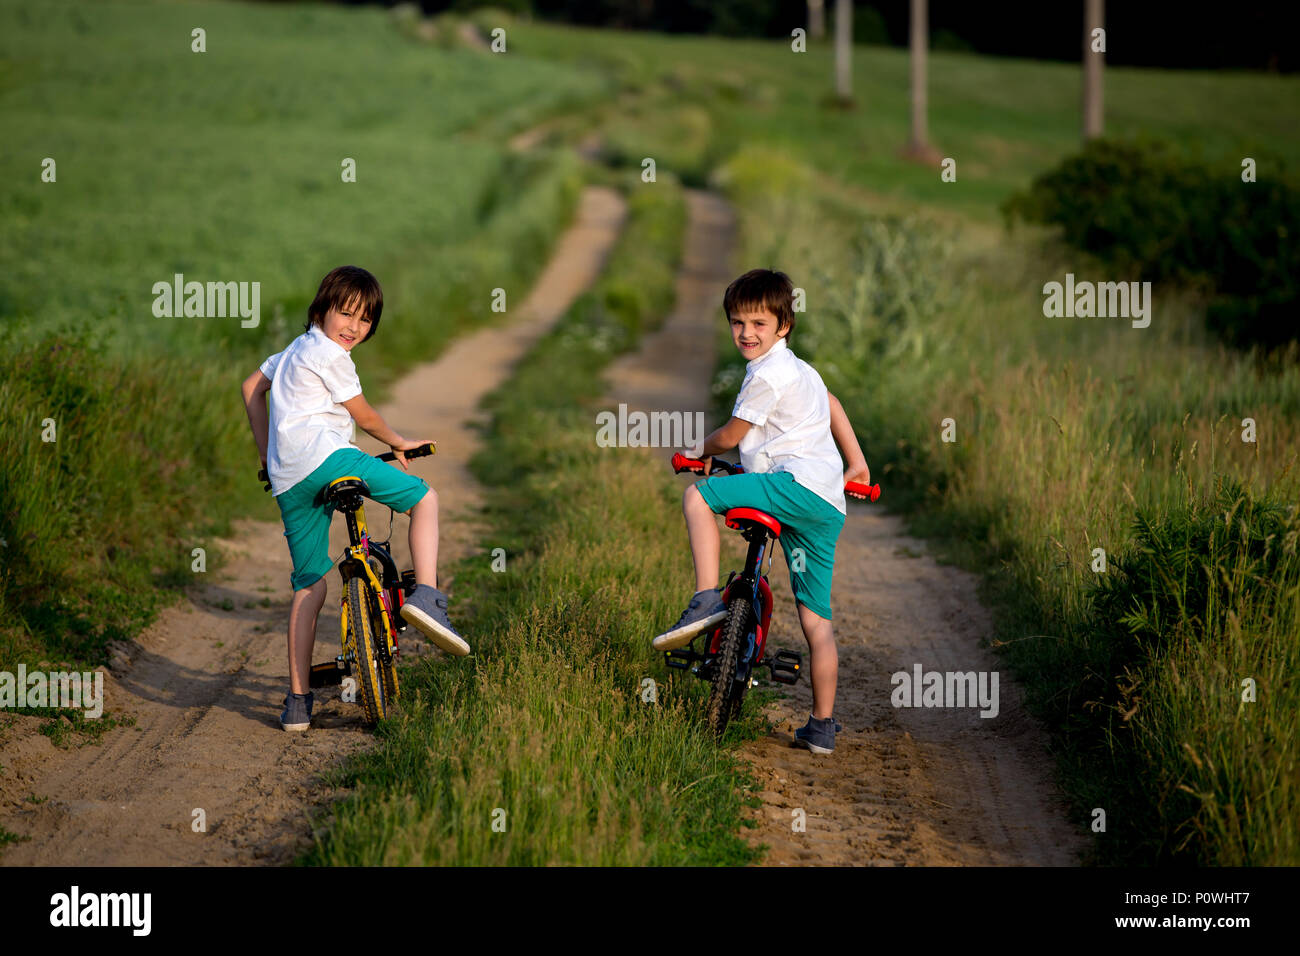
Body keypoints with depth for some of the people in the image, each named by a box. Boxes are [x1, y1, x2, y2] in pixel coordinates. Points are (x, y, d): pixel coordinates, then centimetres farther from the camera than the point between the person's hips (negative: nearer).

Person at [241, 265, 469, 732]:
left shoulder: (295, 349, 28)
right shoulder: (329, 355, 0)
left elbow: (251, 387, 37)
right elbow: (364, 416, 6)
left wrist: (268, 456, 34)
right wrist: (400, 444, 24)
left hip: (287, 481, 8)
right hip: (325, 456, -8)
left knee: (308, 586, 10)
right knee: (424, 497, 0)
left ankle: (298, 700, 6)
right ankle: (426, 596, -19)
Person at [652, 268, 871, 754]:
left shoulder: (768, 373, -5)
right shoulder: (798, 369, 26)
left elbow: (732, 435, 0)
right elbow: (831, 405, 42)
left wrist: (701, 450, 21)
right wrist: (856, 464, 47)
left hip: (796, 483, -10)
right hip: (829, 505, 10)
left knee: (699, 496, -8)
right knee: (816, 620, 8)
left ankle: (706, 601, -19)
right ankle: (822, 727, 8)